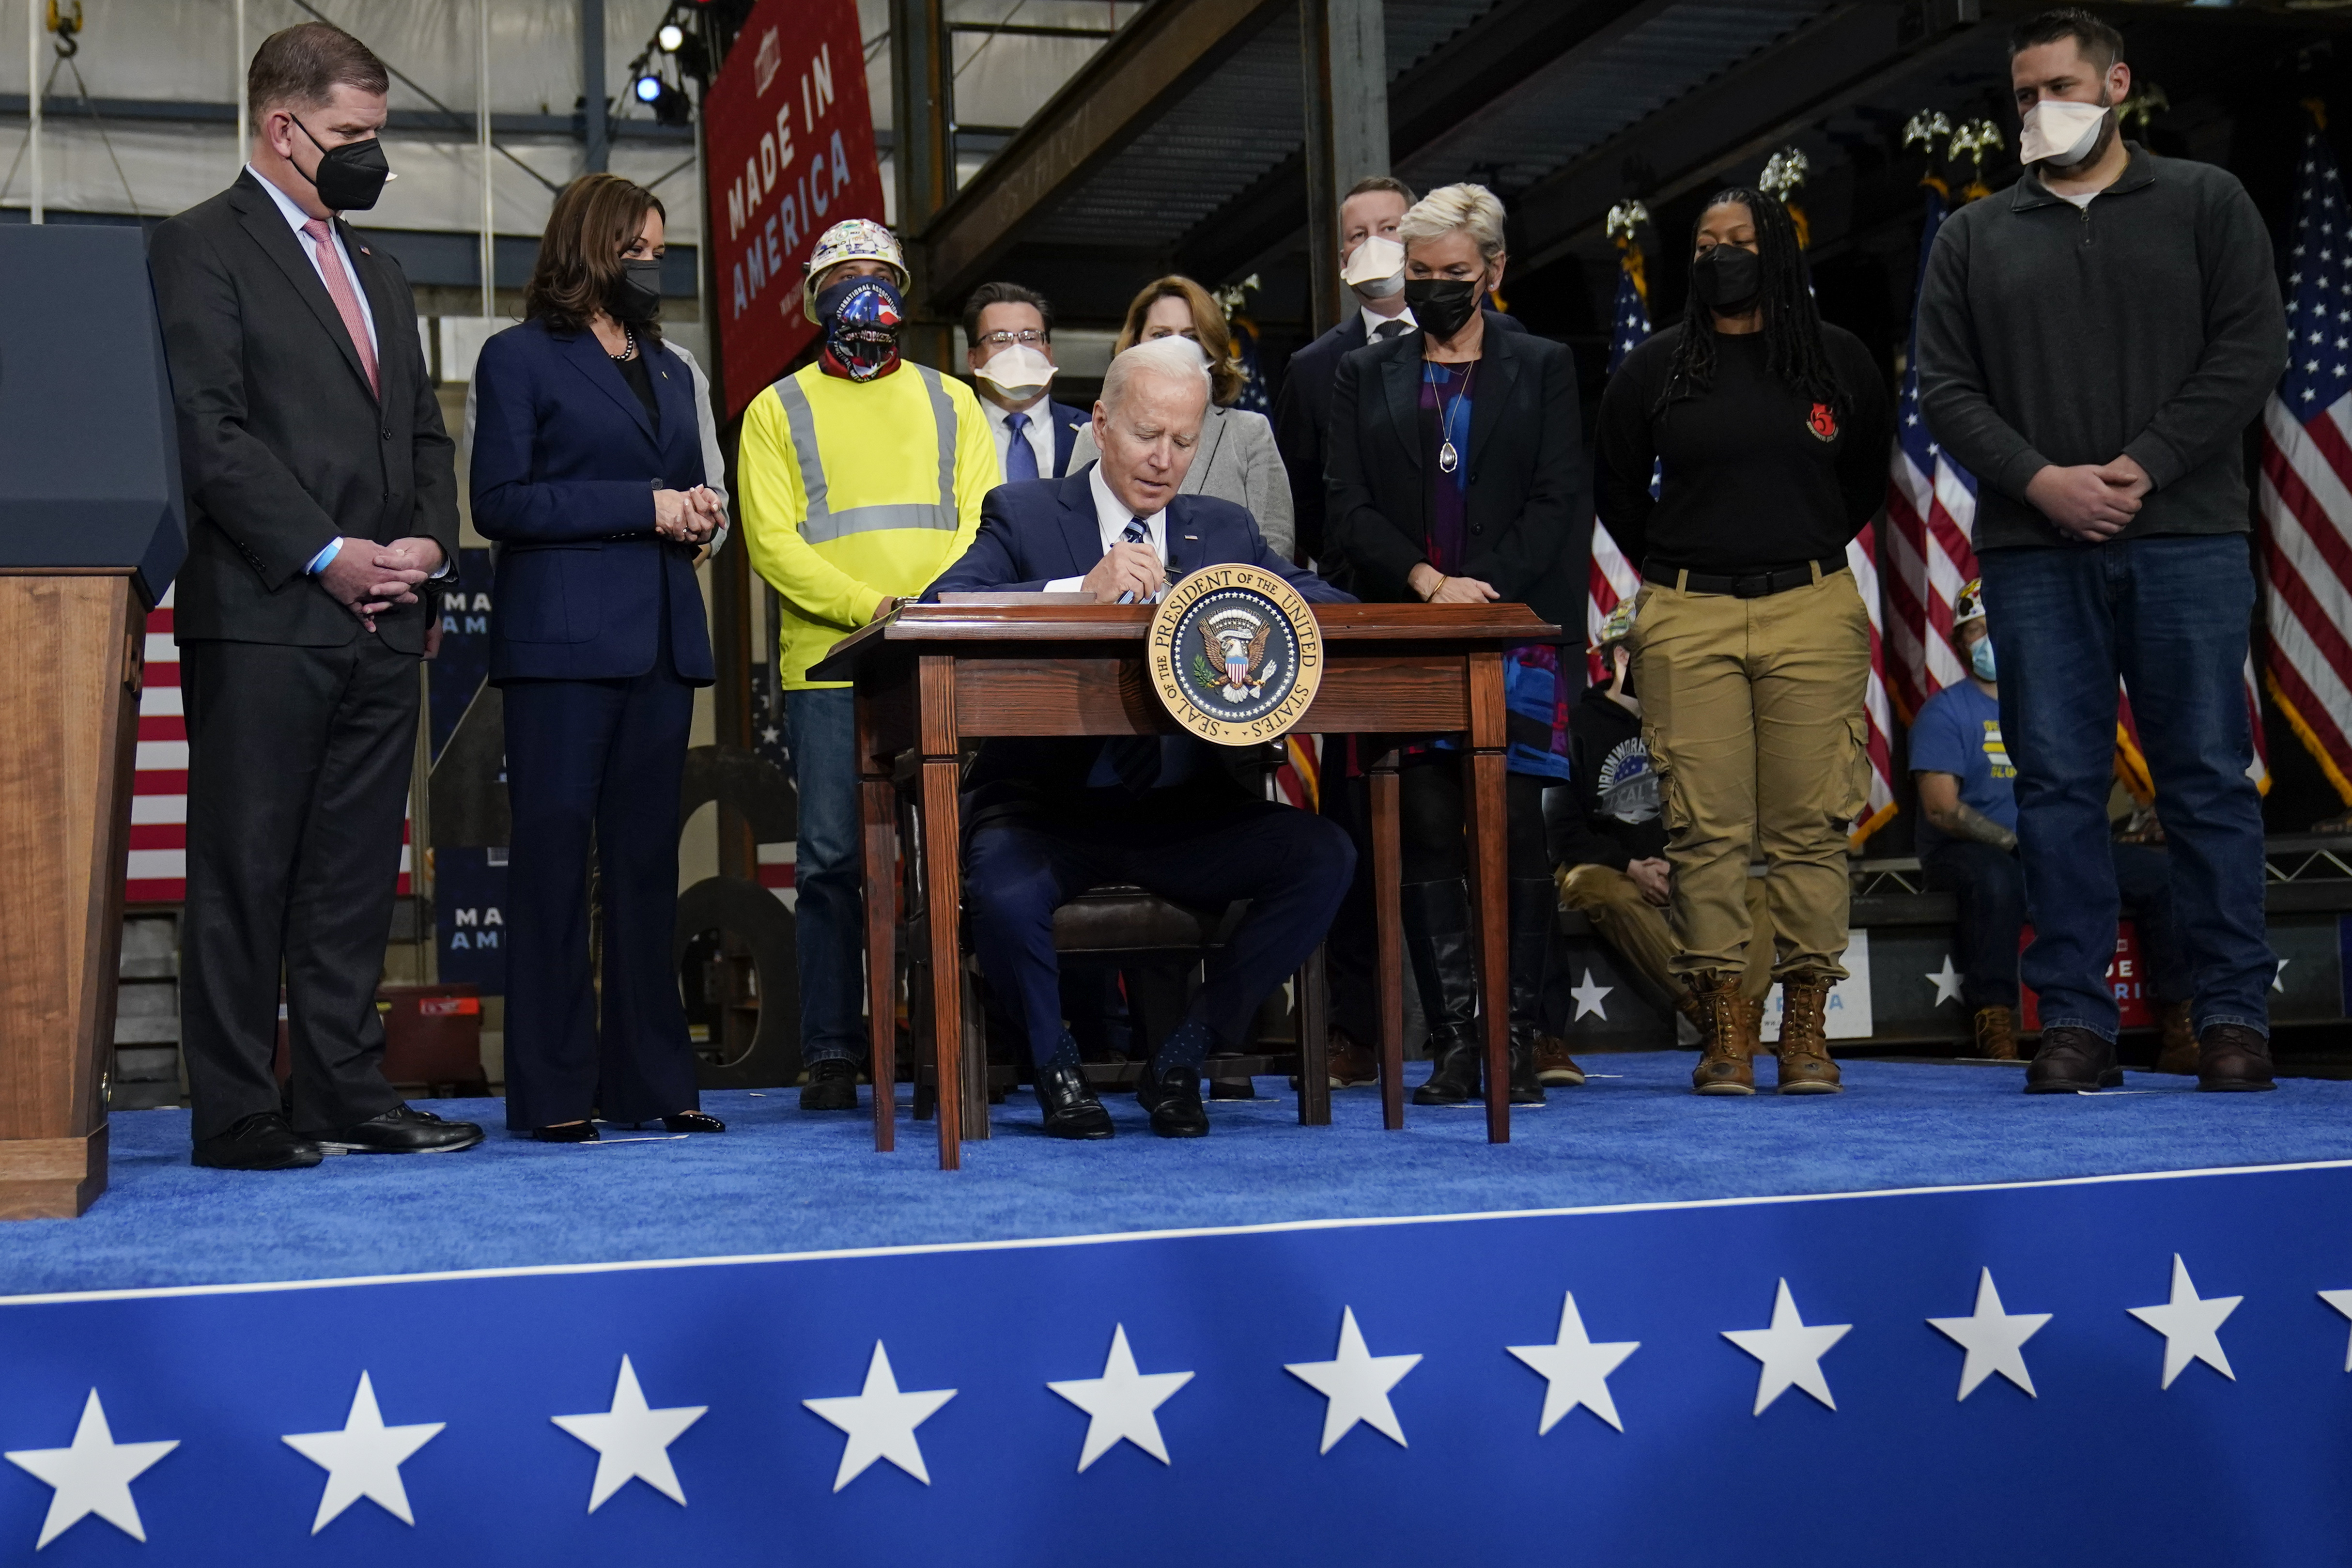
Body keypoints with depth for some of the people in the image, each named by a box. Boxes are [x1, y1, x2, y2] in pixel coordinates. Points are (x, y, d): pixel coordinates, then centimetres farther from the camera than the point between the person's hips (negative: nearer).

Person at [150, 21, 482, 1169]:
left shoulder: (380, 278, 23)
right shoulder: (202, 251, -1)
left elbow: (424, 433, 22)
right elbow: (210, 431, -11)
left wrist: (428, 541, 3)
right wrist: (327, 555, -15)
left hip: (383, 621, 7)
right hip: (265, 615, -7)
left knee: (356, 872, 7)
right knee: (246, 870, -2)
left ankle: (344, 1093, 12)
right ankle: (235, 1112, 3)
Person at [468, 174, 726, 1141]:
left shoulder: (671, 371, 22)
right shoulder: (519, 358, 3)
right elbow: (499, 503, -7)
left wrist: (698, 518, 3)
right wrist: (642, 508, -12)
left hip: (663, 641, 6)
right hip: (562, 640, -6)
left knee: (647, 859, 6)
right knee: (554, 854, -4)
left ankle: (650, 1079, 11)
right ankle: (554, 1089, -1)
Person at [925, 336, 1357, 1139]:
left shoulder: (1226, 529, 14)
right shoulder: (1024, 514, 3)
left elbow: (1335, 605, 3)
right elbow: (941, 608, -16)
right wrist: (1083, 588, -28)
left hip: (1183, 815, 3)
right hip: (1049, 808, -3)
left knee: (1324, 857, -20)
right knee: (1003, 891, -35)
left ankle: (1182, 1059, -3)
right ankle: (1054, 1065, -2)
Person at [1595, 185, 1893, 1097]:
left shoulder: (1839, 361, 9)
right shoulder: (1653, 370, 8)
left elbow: (1868, 475, 23)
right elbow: (1615, 489, 18)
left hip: (1814, 612, 1)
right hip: (1686, 621, 0)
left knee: (1811, 824, -2)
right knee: (1705, 828, -4)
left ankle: (1806, 1027, 5)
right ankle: (1723, 1030, 2)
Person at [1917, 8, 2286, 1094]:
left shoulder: (2205, 203, 10)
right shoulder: (1975, 237, 14)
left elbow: (2248, 351, 1)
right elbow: (1945, 388, 6)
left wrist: (2144, 468, -10)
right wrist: (2043, 481, -9)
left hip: (2185, 539, -1)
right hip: (2033, 551, 2)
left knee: (2208, 776, 0)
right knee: (2057, 783, 0)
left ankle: (2235, 1016, 7)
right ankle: (2075, 1020, 5)